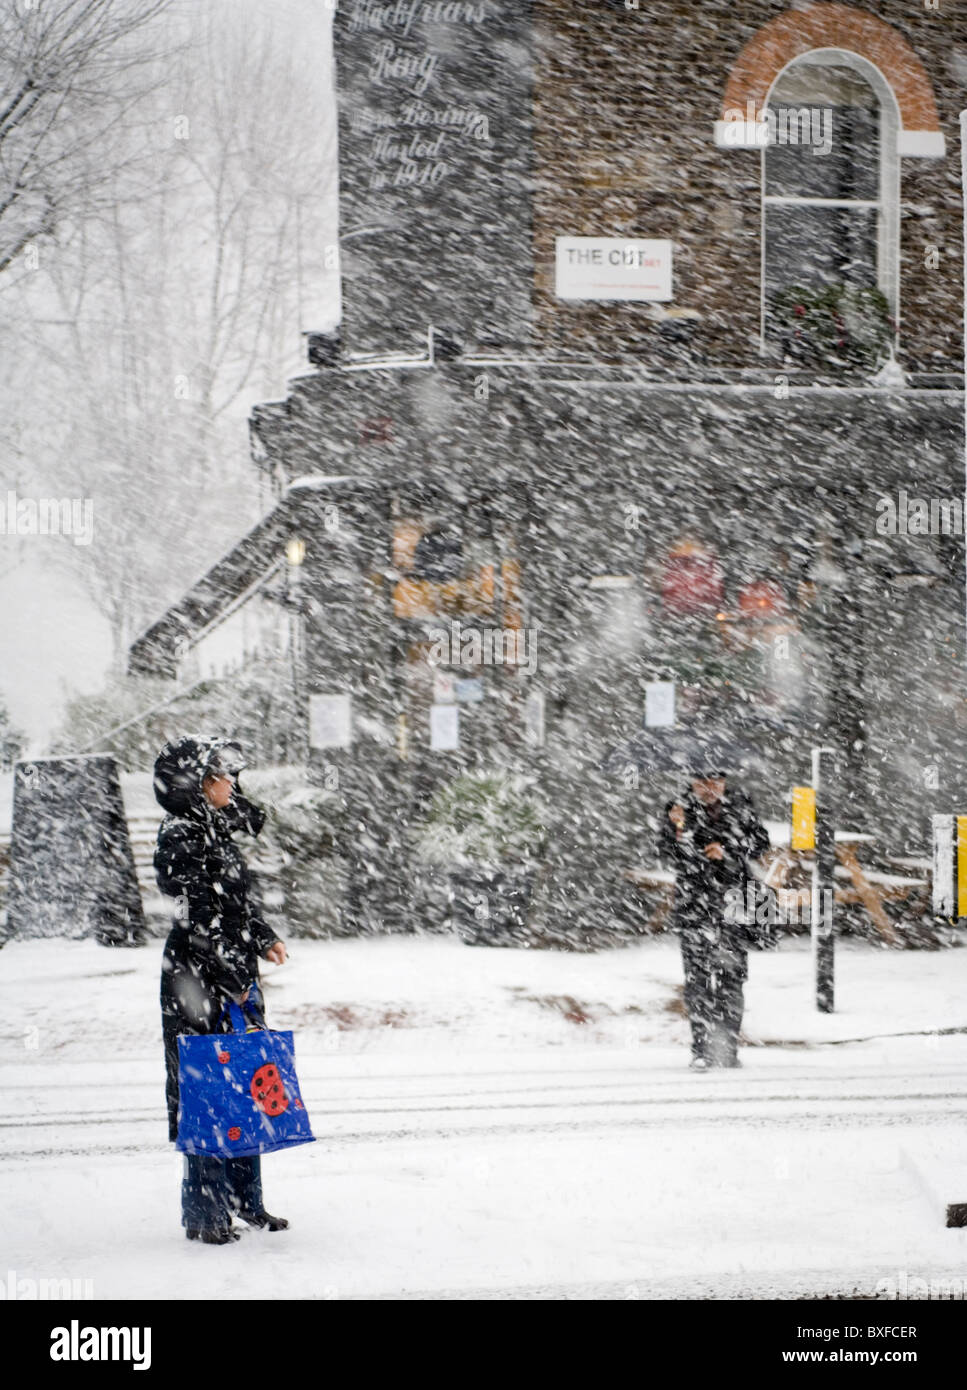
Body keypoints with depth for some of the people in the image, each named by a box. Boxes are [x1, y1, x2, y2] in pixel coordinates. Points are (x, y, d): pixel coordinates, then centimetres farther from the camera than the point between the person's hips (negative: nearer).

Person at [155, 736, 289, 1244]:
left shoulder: (216, 831, 15)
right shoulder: (181, 837, -13)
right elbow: (198, 918, -18)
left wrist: (264, 939, 9)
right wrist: (231, 981, -17)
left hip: (237, 977, 9)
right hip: (200, 980, -9)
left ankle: (245, 1201, 21)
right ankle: (204, 1212, 1)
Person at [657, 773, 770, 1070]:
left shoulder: (739, 806, 7)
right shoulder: (679, 810, 1)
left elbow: (761, 840, 7)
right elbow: (667, 855, -5)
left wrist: (728, 851, -8)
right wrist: (677, 831, -25)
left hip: (733, 902, 2)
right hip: (695, 903, -2)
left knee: (732, 975, 4)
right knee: (698, 976, -11)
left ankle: (727, 1047, 14)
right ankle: (701, 1048, -12)